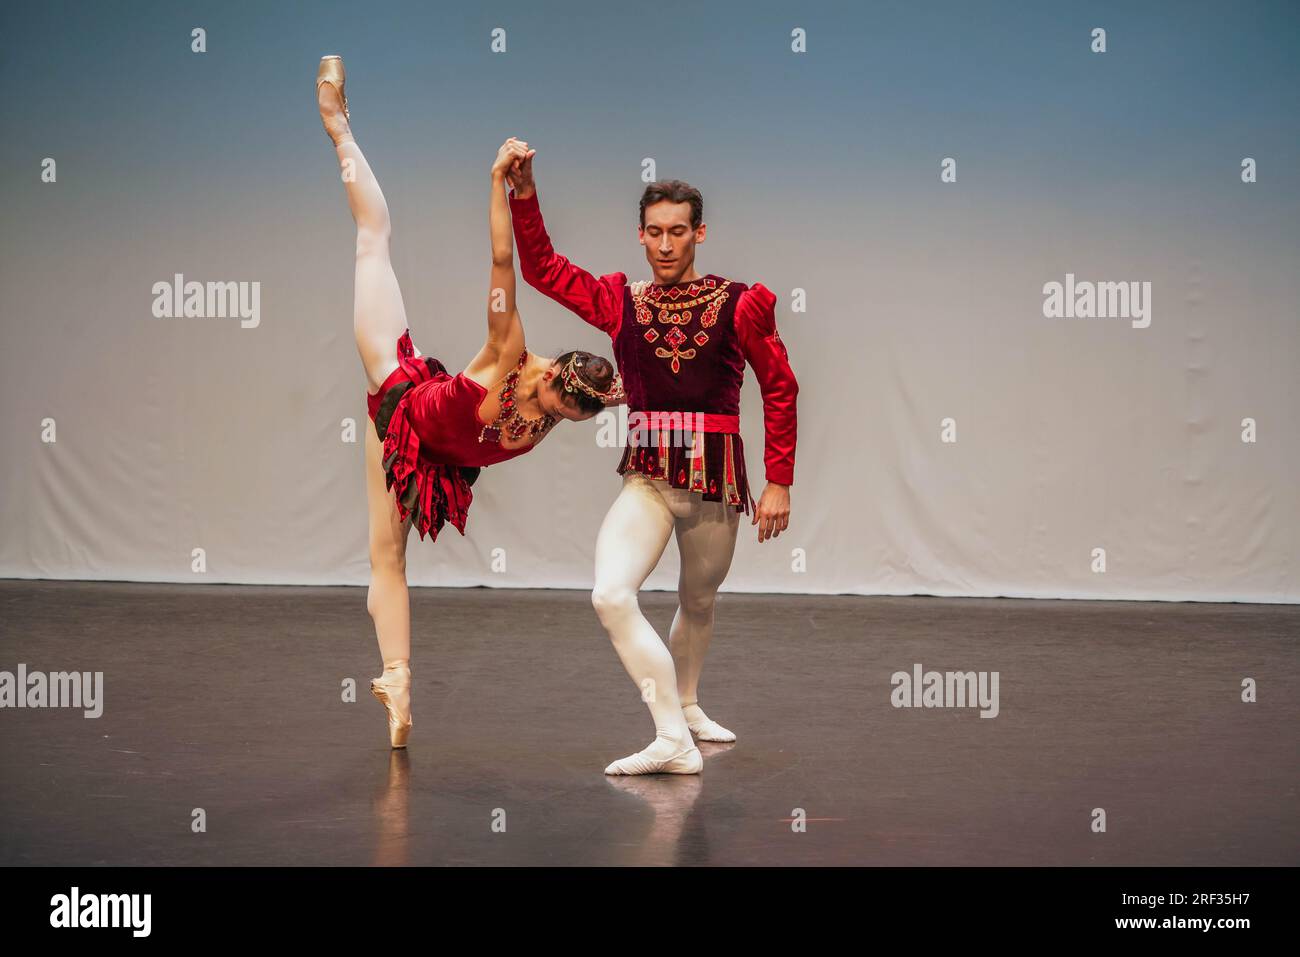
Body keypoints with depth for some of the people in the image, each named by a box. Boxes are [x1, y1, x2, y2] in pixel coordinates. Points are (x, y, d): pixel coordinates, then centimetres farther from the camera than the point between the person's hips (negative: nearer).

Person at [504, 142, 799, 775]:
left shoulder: (739, 304, -1)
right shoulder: (622, 302, 5)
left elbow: (780, 391, 3)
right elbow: (542, 268, 7)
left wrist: (779, 483, 1)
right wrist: (523, 193, -6)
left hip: (716, 483, 0)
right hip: (647, 482, 1)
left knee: (697, 604, 17)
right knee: (610, 596, -21)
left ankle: (686, 705, 46)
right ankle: (673, 741, -17)